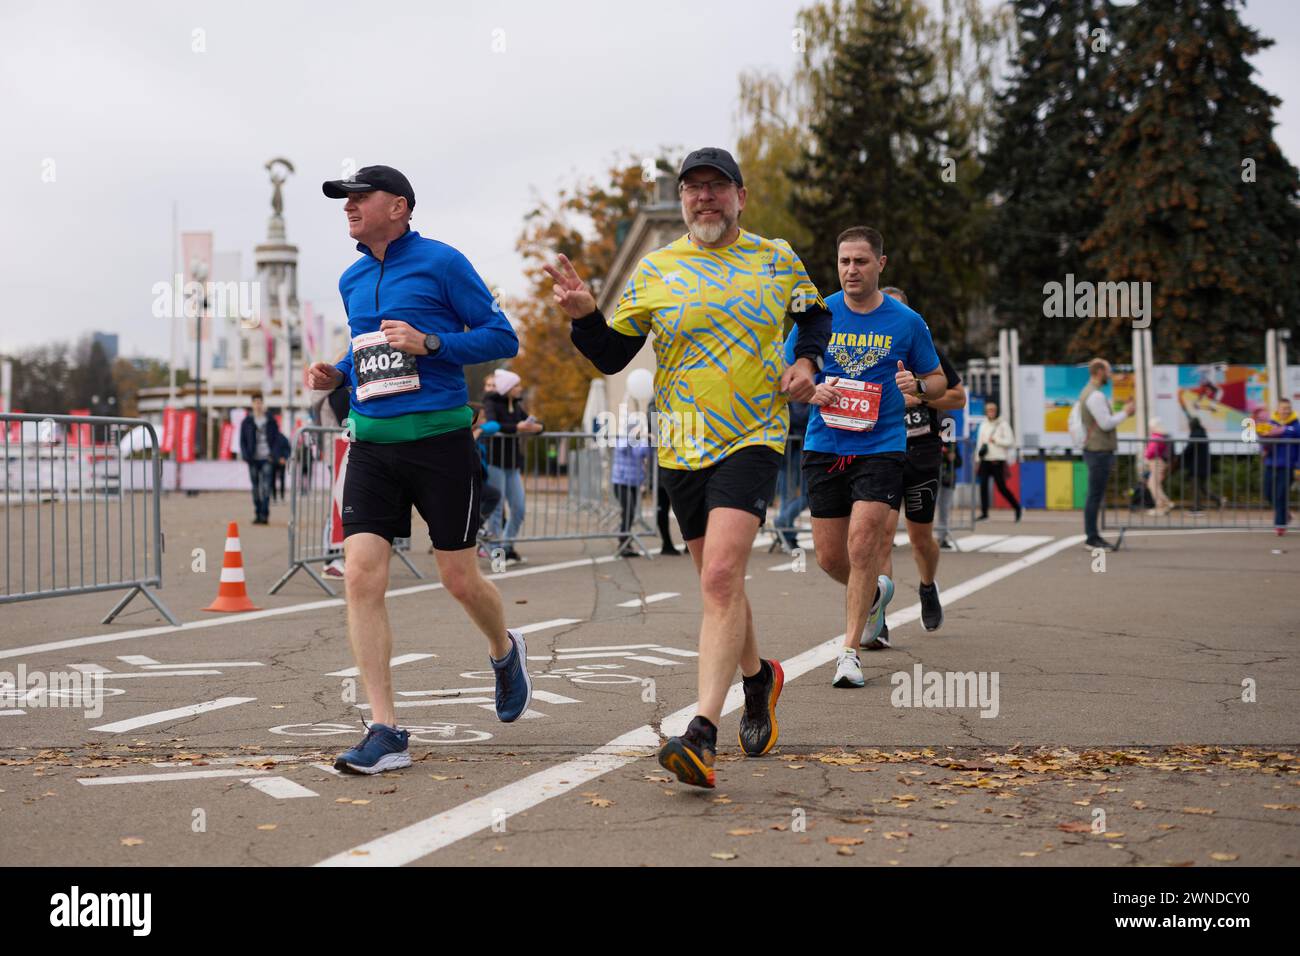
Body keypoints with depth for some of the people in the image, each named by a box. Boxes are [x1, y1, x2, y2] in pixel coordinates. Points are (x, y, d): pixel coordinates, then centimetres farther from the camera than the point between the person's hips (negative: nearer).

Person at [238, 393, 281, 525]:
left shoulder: (270, 420, 5)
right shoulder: (247, 422, 7)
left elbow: (276, 438, 7)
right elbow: (242, 440, 8)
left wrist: (272, 453, -6)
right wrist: (245, 455, -5)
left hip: (266, 458, -2)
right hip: (253, 459, 2)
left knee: (266, 487, -12)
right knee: (255, 487, 6)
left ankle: (265, 514, -16)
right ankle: (257, 514, 11)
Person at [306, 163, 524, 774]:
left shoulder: (441, 263, -4)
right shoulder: (352, 281, 15)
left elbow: (502, 337, -4)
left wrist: (428, 343, -16)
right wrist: (335, 374, 10)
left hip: (439, 440, -5)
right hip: (370, 444, 5)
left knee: (458, 577, 2)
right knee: (361, 575, -10)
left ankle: (504, 652, 38)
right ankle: (385, 731, -7)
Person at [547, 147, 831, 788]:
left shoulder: (777, 261, 5)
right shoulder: (654, 271, 5)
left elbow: (815, 315, 23)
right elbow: (611, 356, 5)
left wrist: (806, 361, 4)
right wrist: (584, 315, -14)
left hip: (753, 438, -3)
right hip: (681, 446, 3)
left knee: (721, 578, -20)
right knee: (718, 584, 12)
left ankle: (702, 734, -26)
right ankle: (758, 677, 42)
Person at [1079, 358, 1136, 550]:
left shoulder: (1089, 393, 17)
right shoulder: (1095, 395, -16)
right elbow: (1106, 424, -20)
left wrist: (1123, 412, 14)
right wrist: (1125, 413, -7)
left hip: (1097, 451, 10)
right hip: (1099, 452, -10)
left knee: (1095, 496, 11)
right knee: (1095, 496, -7)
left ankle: (1093, 536, 15)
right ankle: (1091, 539, -5)